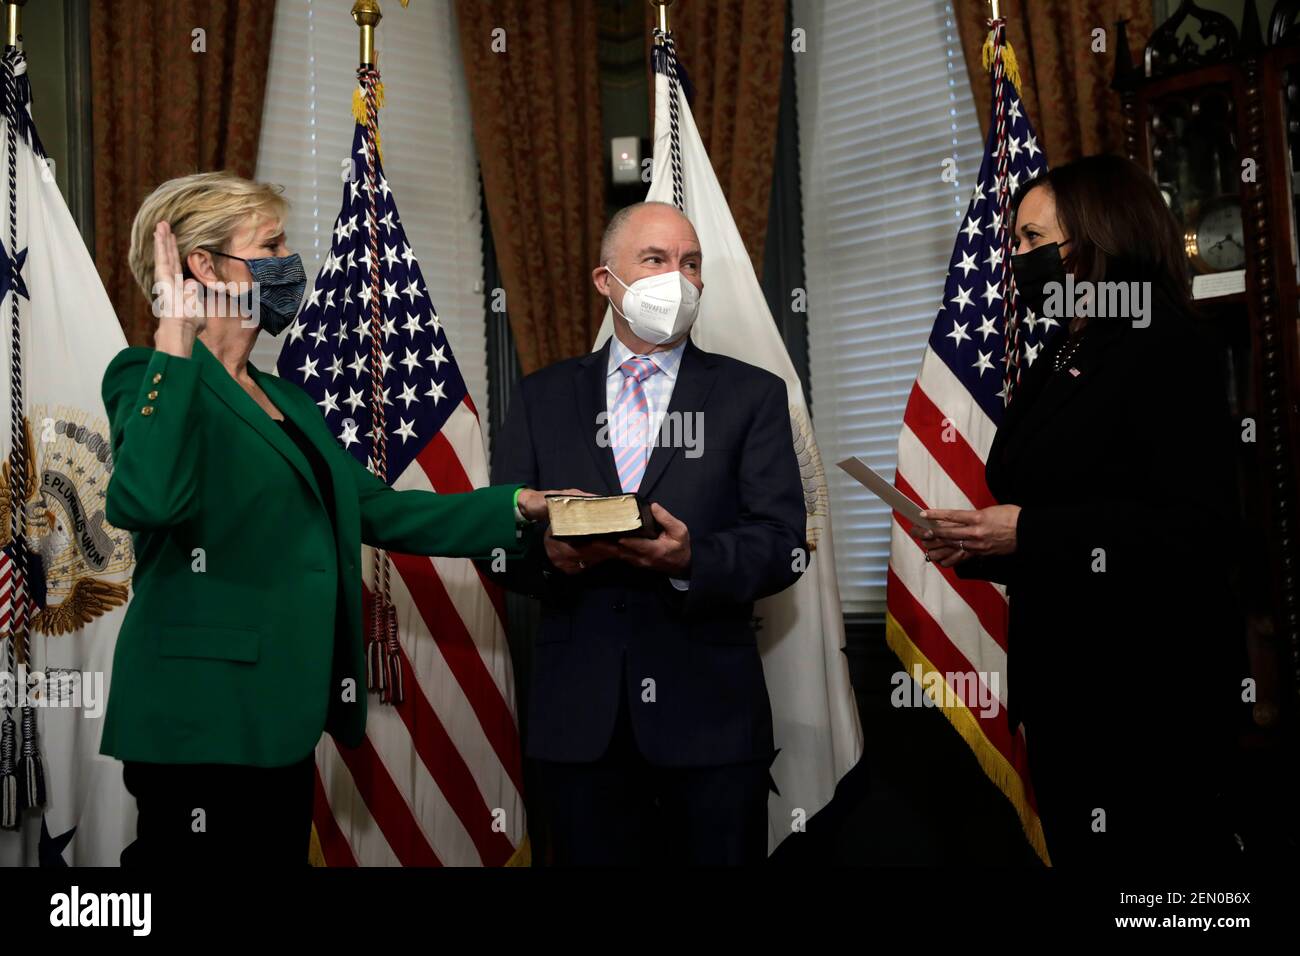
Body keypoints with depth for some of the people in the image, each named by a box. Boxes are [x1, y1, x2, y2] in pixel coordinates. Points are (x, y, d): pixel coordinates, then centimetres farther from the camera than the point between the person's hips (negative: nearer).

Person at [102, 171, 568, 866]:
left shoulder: (284, 398, 17)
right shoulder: (152, 379, -9)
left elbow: (378, 511, 16)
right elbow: (146, 500, -30)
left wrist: (516, 506, 9)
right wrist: (175, 340, -25)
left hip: (277, 725, 8)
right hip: (202, 727, -8)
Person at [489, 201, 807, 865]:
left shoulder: (752, 395, 5)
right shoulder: (544, 397, 10)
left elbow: (781, 542, -3)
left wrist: (693, 560, -22)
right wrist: (548, 554, -16)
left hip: (709, 710, -1)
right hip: (579, 712, 1)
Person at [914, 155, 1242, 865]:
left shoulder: (1167, 347, -10)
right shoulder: (1053, 365, 16)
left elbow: (1193, 526, -21)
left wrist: (1026, 531, -22)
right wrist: (978, 547, 3)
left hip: (1145, 693, -9)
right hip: (1057, 686, 9)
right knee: (1075, 847, 15)